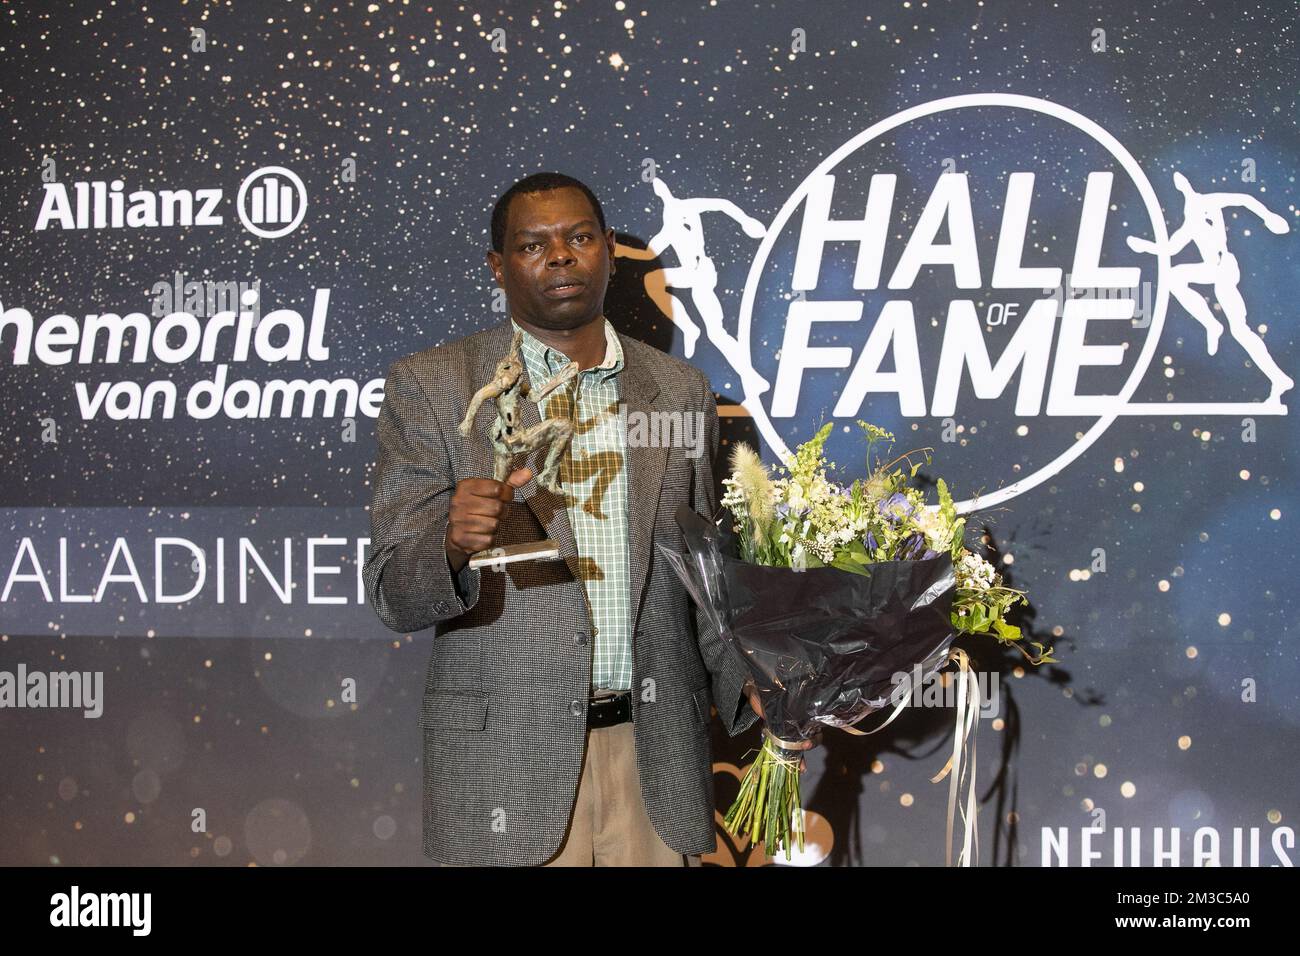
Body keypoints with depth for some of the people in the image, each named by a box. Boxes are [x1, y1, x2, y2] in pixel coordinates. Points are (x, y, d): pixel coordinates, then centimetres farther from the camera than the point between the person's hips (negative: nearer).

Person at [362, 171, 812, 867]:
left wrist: (747, 683, -2)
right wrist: (454, 548, -28)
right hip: (506, 760, -3)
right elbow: (392, 595, -7)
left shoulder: (681, 391, 8)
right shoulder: (430, 386, -2)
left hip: (655, 755, 3)